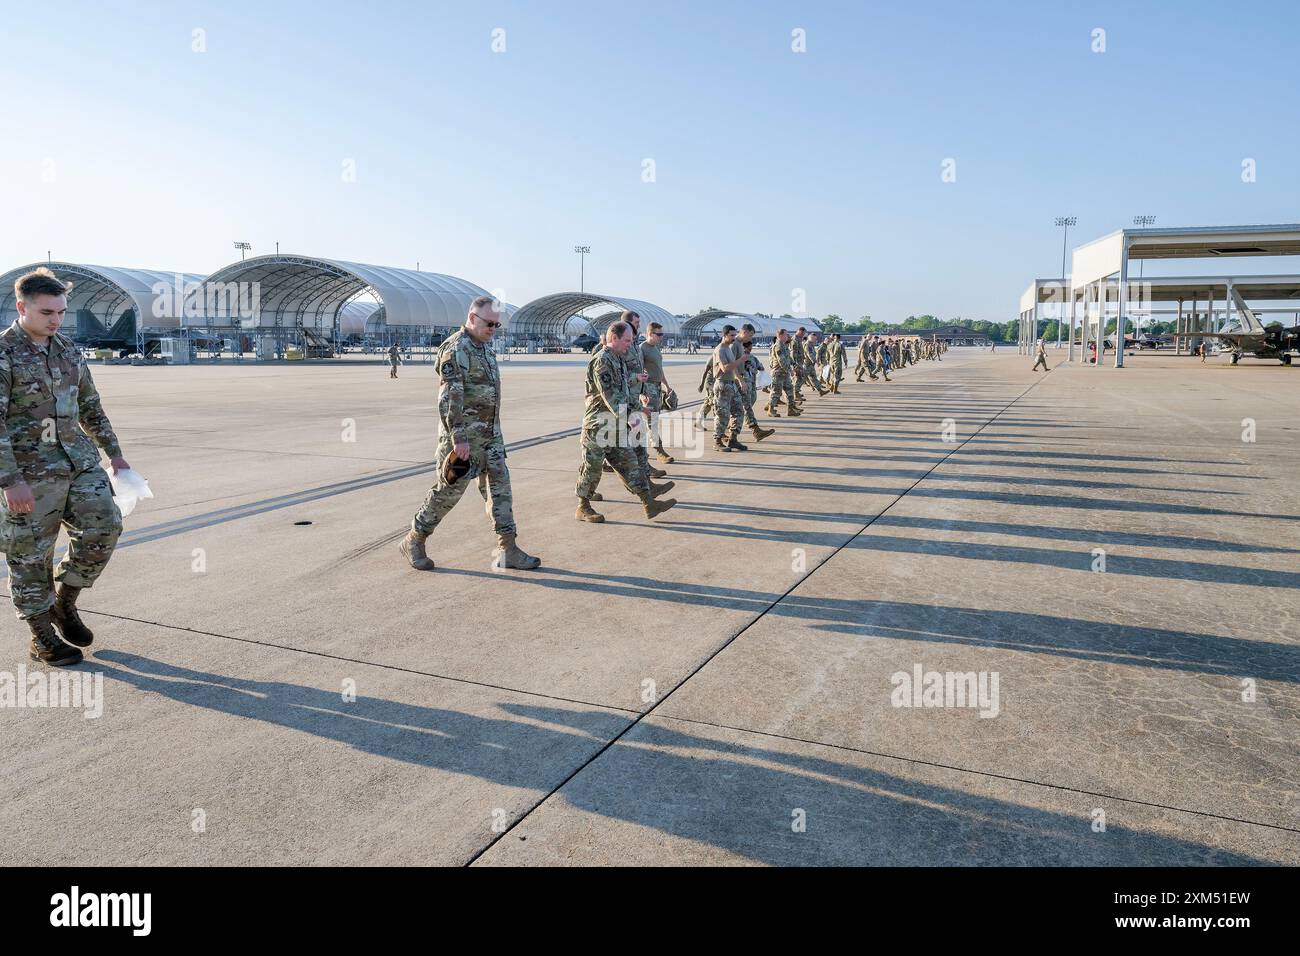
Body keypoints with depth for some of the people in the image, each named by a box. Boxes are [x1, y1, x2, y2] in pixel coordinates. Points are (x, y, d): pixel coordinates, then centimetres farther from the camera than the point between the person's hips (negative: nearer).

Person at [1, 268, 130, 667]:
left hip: (79, 461, 6)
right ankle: (42, 637, 16)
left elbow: (90, 406, 19)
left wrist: (115, 454, 15)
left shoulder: (68, 349, 11)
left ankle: (64, 603, 18)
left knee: (103, 527, -4)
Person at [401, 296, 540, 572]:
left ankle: (507, 549, 7)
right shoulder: (455, 348, -15)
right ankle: (414, 541, 18)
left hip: (490, 433, 8)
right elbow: (449, 398, -21)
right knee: (449, 489, 1)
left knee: (499, 486, 4)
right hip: (463, 433, -8)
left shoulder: (485, 347, 13)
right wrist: (459, 438, -24)